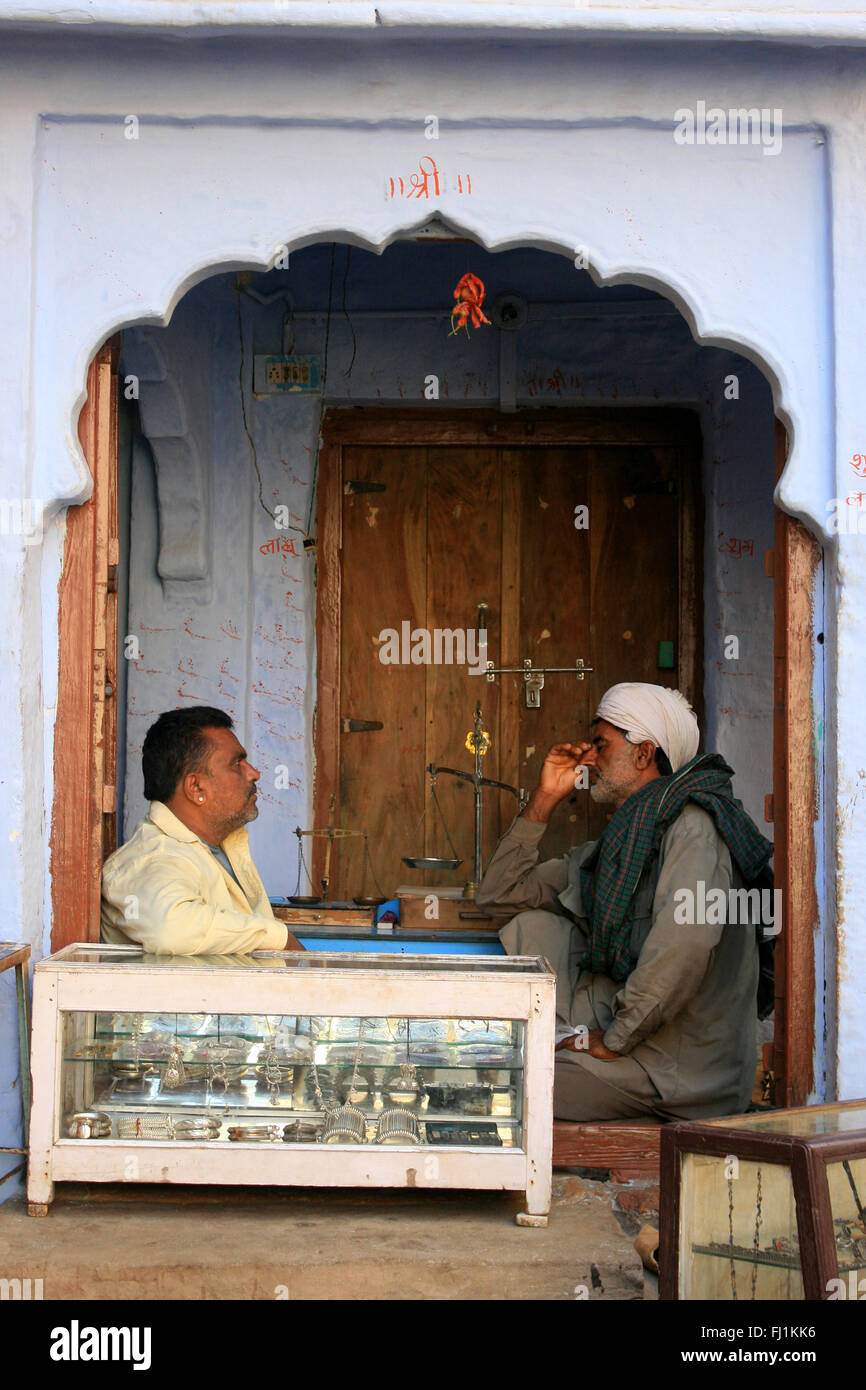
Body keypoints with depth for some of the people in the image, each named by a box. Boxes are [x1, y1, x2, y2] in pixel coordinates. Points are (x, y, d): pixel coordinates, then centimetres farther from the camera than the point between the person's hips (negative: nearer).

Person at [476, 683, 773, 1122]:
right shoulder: (608, 849, 16)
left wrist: (614, 1039, -21)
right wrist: (545, 798, 13)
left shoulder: (690, 821, -11)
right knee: (533, 926, 4)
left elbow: (687, 937, -28)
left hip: (675, 1075, -8)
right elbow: (498, 891, 21)